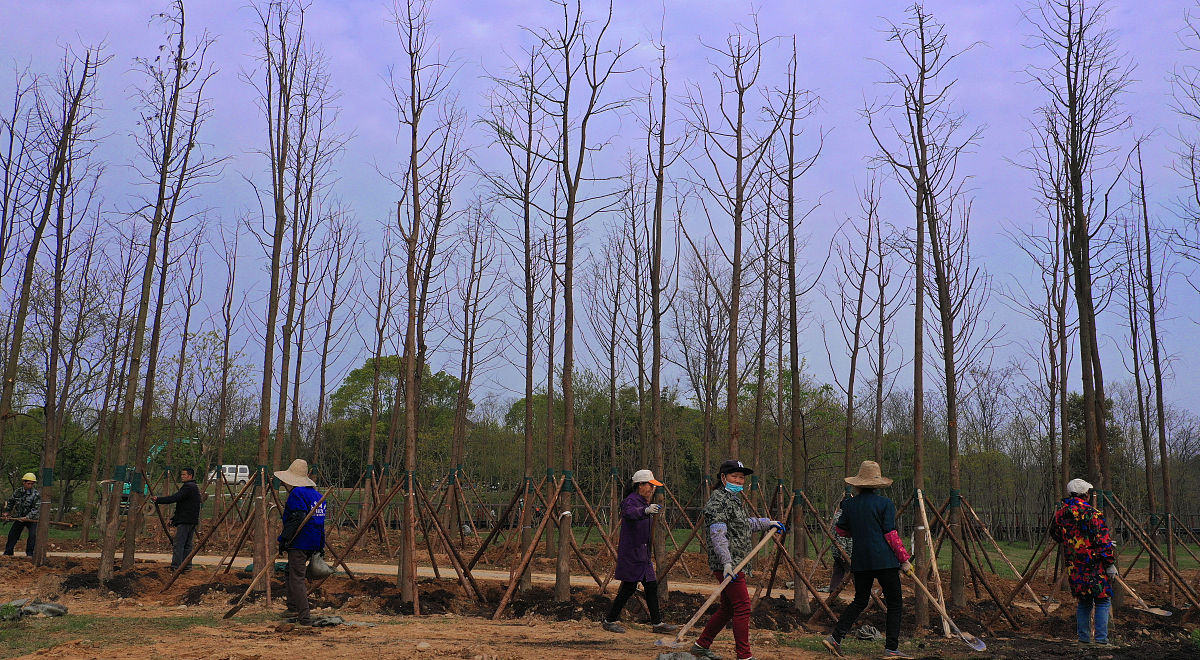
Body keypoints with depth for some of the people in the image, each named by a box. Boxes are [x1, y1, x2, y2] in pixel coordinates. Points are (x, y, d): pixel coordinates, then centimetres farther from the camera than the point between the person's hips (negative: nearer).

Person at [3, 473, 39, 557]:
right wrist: (7, 511, 13)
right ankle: (8, 552, 25)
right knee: (12, 534, 11)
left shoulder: (36, 494, -14)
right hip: (19, 517, 4)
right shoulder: (18, 492, -1)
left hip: (32, 518, -4)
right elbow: (10, 502, 18)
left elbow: (36, 508, -19)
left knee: (33, 534, -18)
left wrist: (27, 517, -26)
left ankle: (30, 553, -8)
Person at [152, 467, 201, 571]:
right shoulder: (194, 487, 19)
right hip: (193, 520, 10)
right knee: (187, 544, 11)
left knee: (179, 544, -8)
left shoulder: (188, 487, -12)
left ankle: (176, 566, -9)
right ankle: (187, 565, 12)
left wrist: (158, 500, -19)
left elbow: (175, 498, -21)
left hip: (185, 520, -10)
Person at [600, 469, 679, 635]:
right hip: (630, 553, -9)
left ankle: (657, 623, 11)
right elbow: (631, 512, -41)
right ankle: (609, 621, 7)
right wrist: (646, 510, -59)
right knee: (629, 587, -5)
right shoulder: (630, 501, -15)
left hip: (643, 554, 9)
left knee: (651, 586, 6)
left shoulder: (645, 503, 16)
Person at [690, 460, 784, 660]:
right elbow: (718, 534, -22)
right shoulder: (718, 500, -12)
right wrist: (726, 562, -31)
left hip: (736, 563, 10)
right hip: (727, 563, -10)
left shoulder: (734, 498, 20)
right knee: (742, 606, -8)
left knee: (728, 608, 14)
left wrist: (767, 523, 42)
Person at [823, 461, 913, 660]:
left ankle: (835, 637, 6)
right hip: (884, 559, -5)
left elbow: (840, 530, 16)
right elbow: (891, 535, -9)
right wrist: (904, 559, -2)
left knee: (859, 601, 15)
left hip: (860, 561, 5)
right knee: (894, 603, 6)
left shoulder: (849, 504, 6)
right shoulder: (885, 504, -5)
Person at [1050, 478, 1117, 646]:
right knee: (1102, 601, 3)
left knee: (1083, 602, 15)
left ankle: (1084, 637, 16)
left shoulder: (1060, 514, 7)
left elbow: (1055, 535, 23)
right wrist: (1110, 563, -10)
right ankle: (1101, 638, -2)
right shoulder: (1093, 514, -12)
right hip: (1095, 566, -6)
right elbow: (1103, 542, -15)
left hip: (1074, 567, 6)